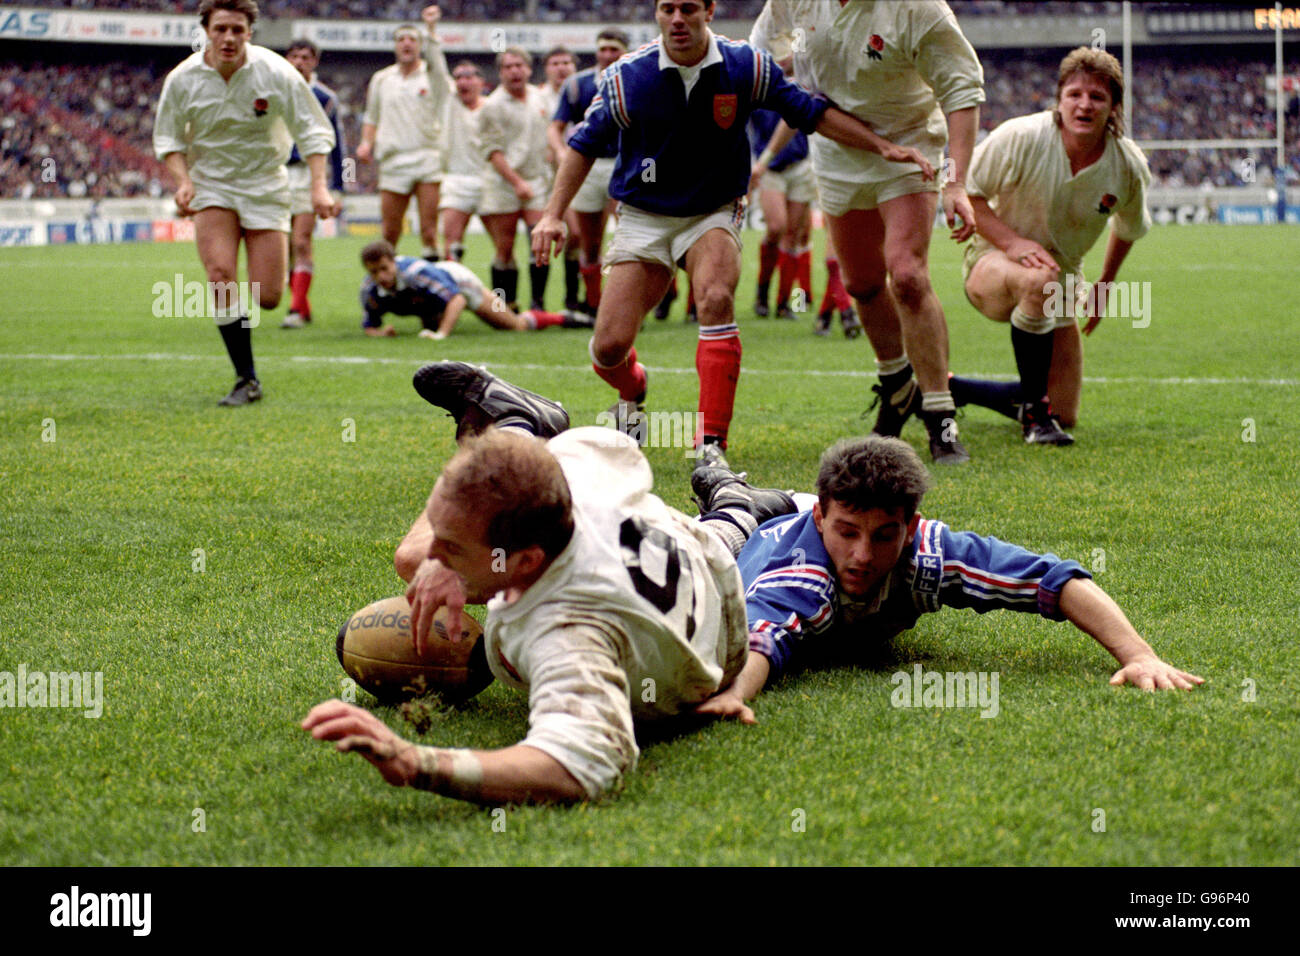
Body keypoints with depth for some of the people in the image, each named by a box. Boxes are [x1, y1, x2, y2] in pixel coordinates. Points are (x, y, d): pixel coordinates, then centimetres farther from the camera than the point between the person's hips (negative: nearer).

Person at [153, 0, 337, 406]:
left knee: (268, 296, -8)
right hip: (211, 185, 0)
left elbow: (313, 129, -7)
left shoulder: (276, 73, -14)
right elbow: (168, 138, 3)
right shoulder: (183, 79, -10)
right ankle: (247, 379, -8)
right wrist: (183, 181, -14)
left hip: (265, 186, 0)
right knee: (220, 277, -20)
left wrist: (319, 186, -19)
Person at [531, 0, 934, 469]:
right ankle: (632, 391, 31)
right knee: (609, 347, -9)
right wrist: (553, 214, -7)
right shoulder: (626, 76, -12)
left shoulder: (746, 66, -10)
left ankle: (711, 444, -27)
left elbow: (812, 112, 0)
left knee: (716, 299, -32)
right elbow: (585, 143, 1)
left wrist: (884, 146, -7)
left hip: (714, 214, -1)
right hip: (643, 218, 1)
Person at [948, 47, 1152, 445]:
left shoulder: (1128, 166, -10)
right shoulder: (1020, 137, -20)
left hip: (1064, 275, 5)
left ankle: (950, 389, 25)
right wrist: (1012, 242, -26)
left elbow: (1129, 229, 12)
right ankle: (1034, 411, -26)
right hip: (993, 262, -5)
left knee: (1064, 416, 3)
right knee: (1040, 281, -43)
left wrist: (1105, 285, 18)